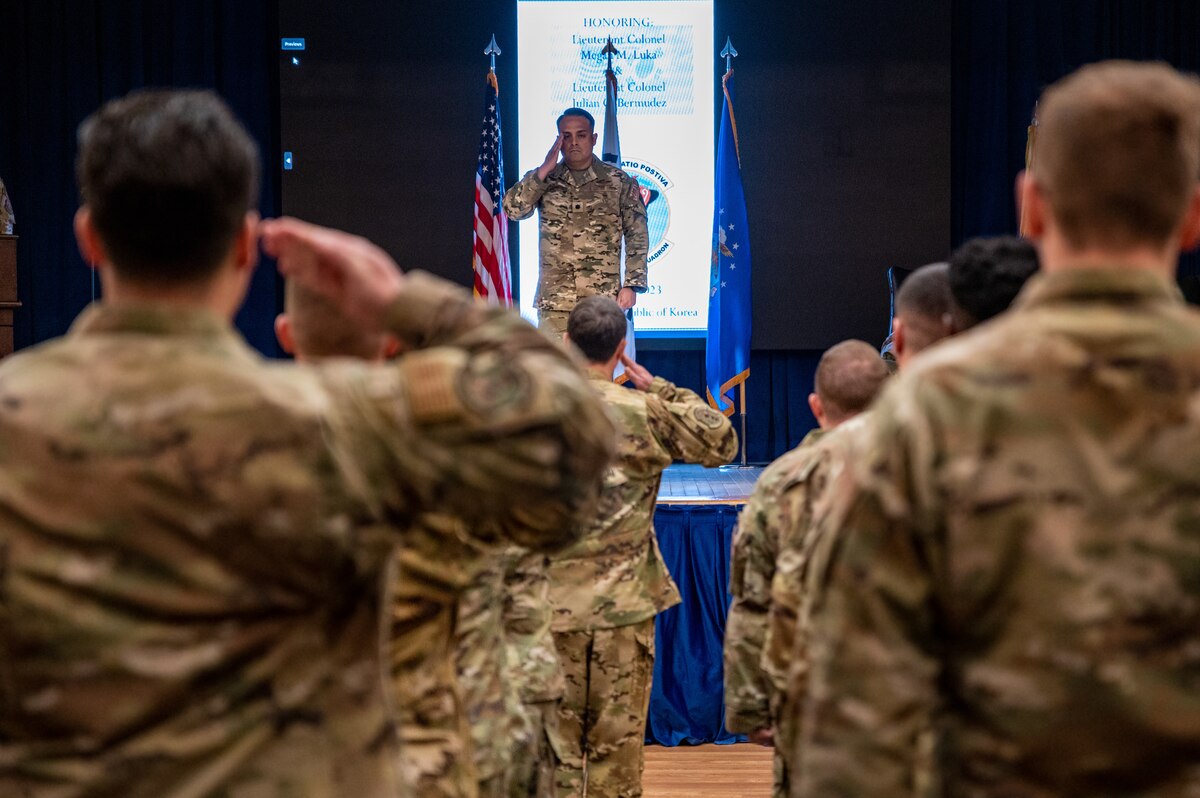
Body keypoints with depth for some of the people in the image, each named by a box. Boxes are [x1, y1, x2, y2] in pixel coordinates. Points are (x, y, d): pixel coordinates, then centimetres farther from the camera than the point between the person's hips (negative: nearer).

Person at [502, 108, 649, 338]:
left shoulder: (619, 182, 4)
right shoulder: (542, 180, 9)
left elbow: (637, 236, 4)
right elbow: (512, 209, -6)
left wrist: (632, 285, -4)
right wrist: (545, 169, -10)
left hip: (603, 298, -1)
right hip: (554, 300, 2)